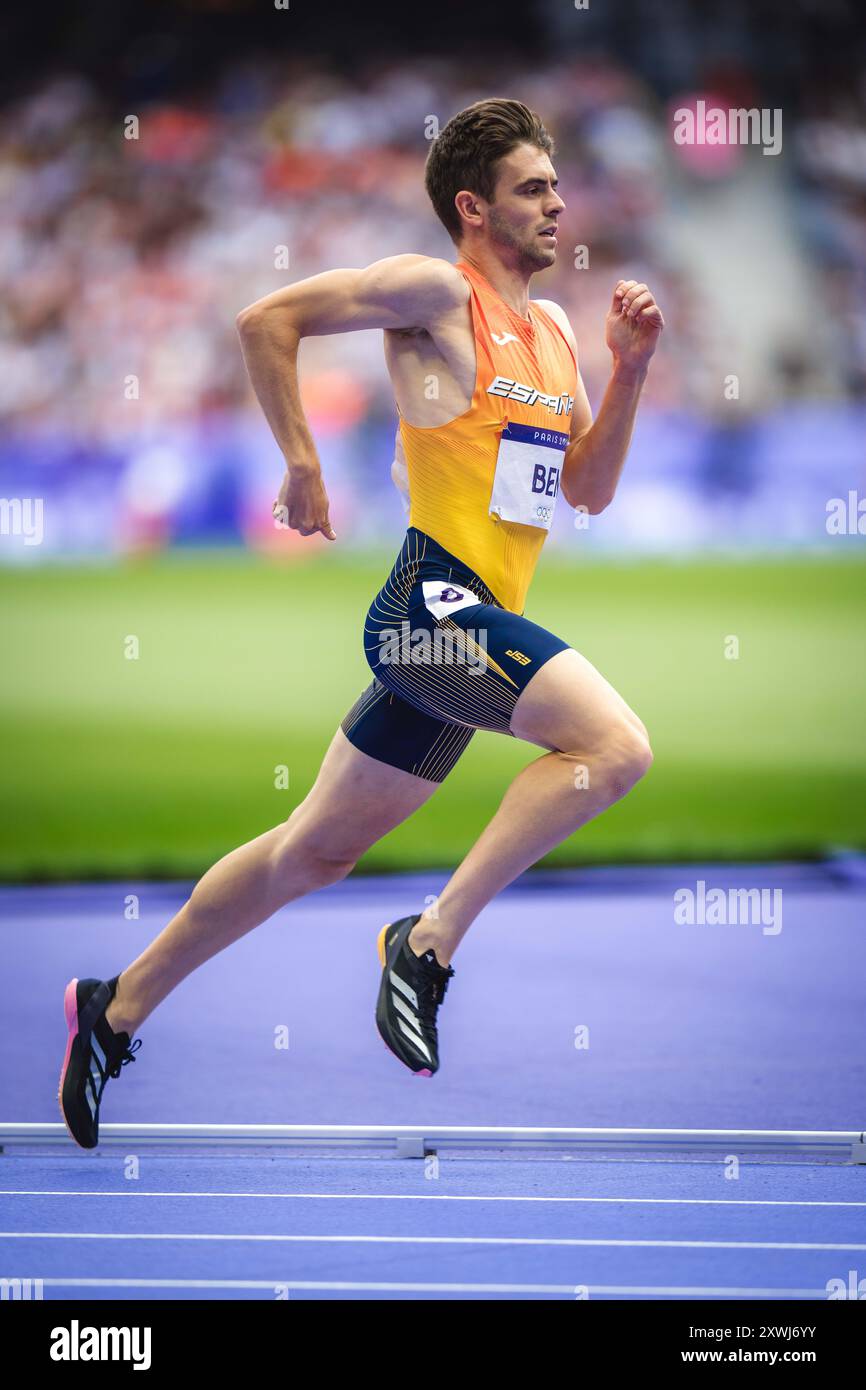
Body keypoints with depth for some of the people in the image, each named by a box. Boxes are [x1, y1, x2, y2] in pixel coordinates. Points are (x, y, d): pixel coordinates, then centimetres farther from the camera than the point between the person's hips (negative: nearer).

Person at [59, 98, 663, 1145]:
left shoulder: (552, 331, 18)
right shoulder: (436, 291, -6)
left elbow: (587, 490, 18)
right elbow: (268, 320, -8)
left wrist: (630, 367, 7)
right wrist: (301, 462, -9)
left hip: (471, 627, 8)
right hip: (435, 598, -8)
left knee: (316, 850, 14)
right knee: (615, 743, -24)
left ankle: (117, 1009, 24)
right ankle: (430, 941, -17)